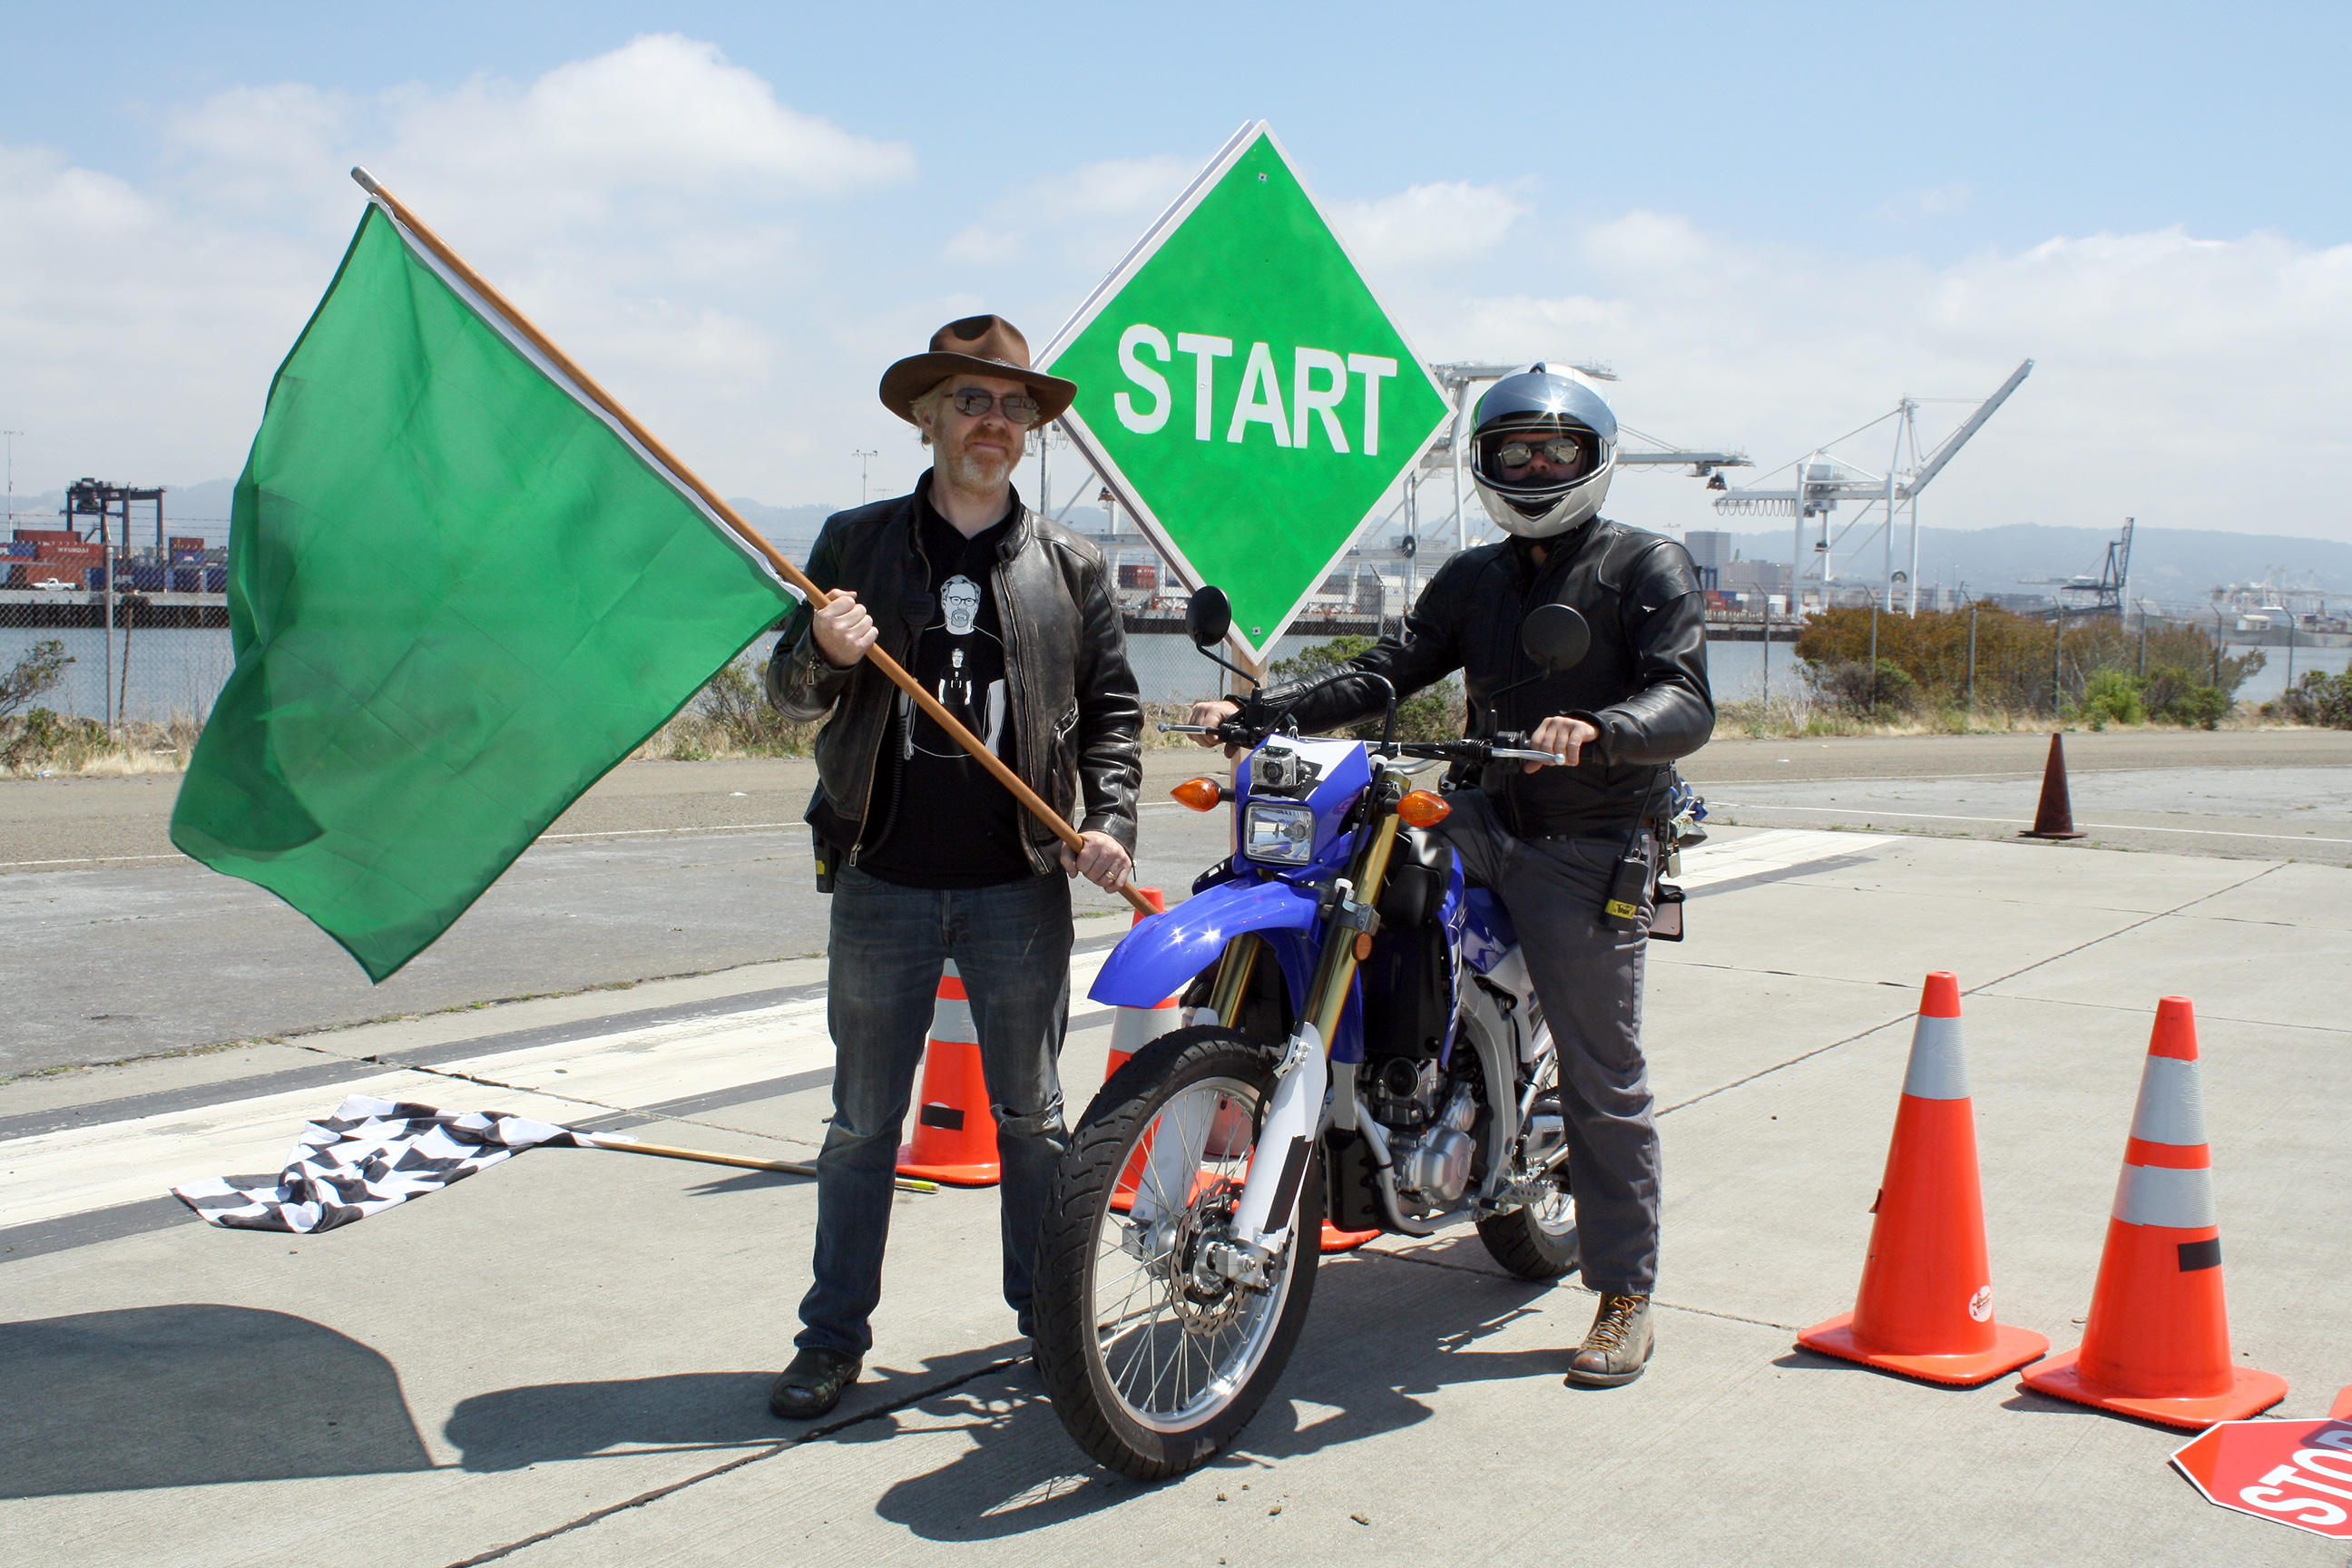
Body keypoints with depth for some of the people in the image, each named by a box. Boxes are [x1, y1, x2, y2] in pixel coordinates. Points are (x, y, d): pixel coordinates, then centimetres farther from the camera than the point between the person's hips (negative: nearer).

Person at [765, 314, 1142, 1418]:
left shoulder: (1070, 566, 8)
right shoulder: (857, 544, 5)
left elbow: (1111, 707, 10)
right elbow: (790, 693, 5)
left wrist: (1110, 821, -5)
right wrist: (825, 651, -17)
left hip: (1021, 884, 1)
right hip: (883, 881, 0)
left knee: (1031, 1118, 10)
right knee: (863, 1120, 7)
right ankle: (834, 1337, 17)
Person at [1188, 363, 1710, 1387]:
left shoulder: (1647, 568, -3)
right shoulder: (1471, 578, 16)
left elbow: (1686, 704, -16)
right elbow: (1387, 672, 8)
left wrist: (1594, 730, -37)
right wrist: (1263, 710, -7)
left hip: (1590, 849, -5)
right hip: (1484, 817, 5)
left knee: (1603, 1083, -2)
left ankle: (1625, 1299, 11)